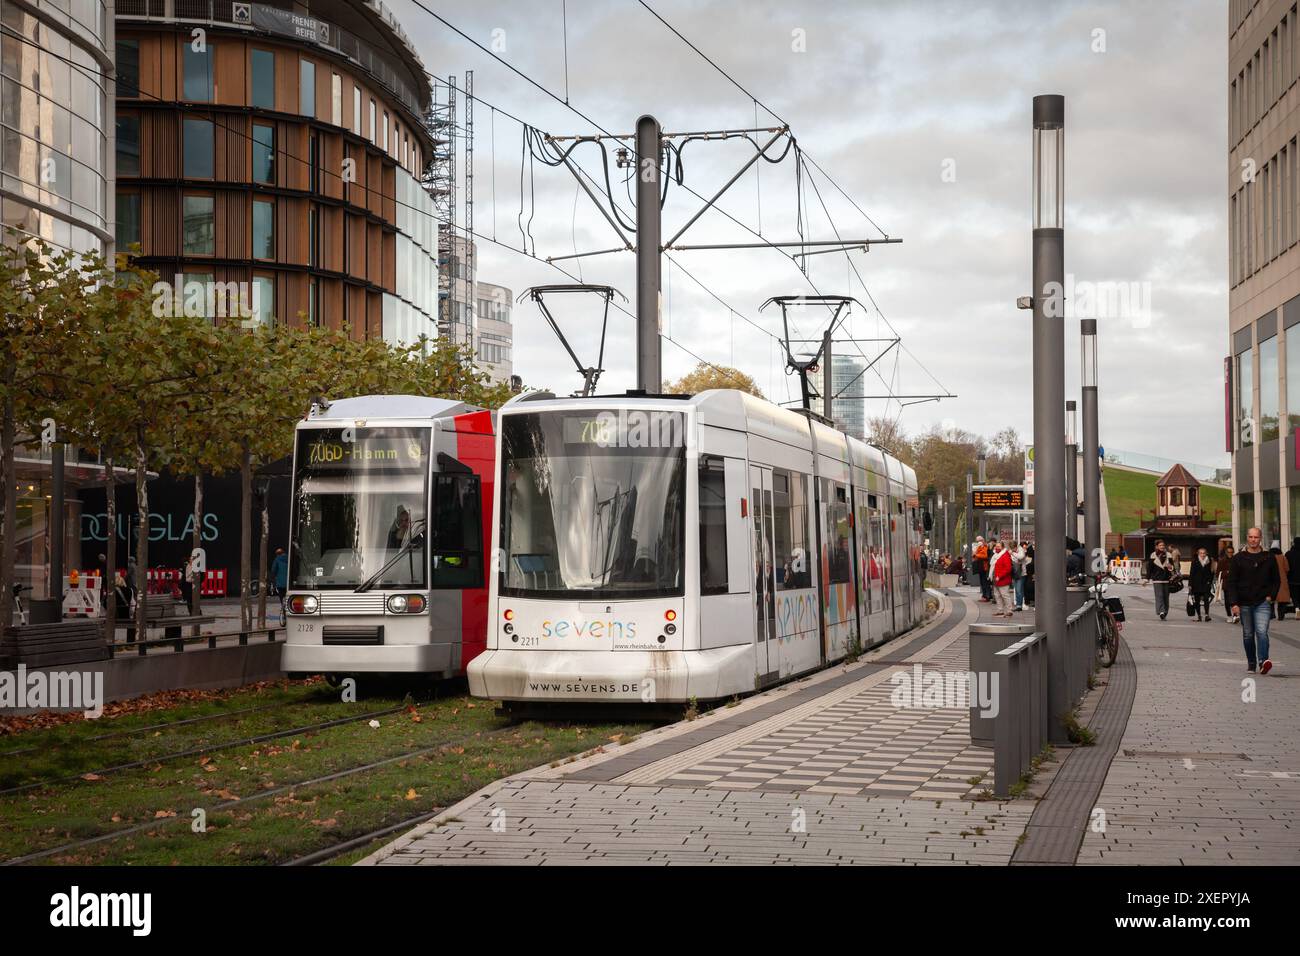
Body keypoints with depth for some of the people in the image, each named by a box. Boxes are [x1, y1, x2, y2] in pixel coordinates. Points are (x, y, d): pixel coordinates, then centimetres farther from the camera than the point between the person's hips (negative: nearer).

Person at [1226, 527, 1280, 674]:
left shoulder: (1269, 558, 6)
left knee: (1262, 632, -17)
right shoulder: (1238, 558, 3)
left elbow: (1276, 581, 13)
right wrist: (1234, 603, -8)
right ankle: (1251, 664, 19)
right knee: (1248, 635, 9)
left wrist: (1271, 596, -2)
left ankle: (1263, 661, -28)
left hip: (1263, 603, -1)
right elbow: (1231, 583, 1)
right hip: (1244, 604, 1)